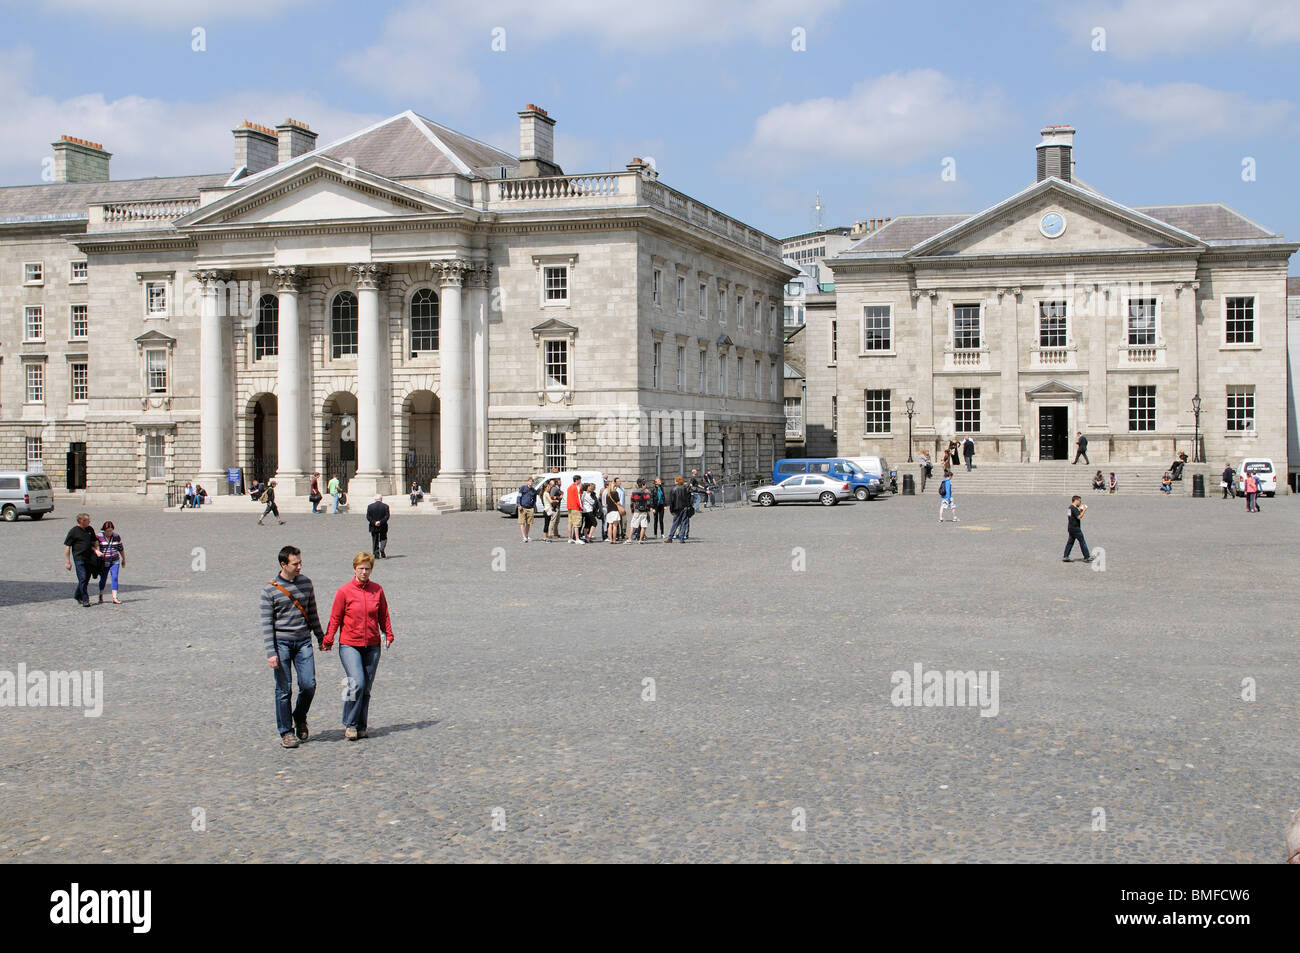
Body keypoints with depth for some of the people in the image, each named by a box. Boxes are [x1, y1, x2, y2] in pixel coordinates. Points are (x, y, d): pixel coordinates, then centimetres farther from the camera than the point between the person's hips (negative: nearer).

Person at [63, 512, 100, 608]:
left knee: (86, 579, 11)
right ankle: (85, 600, -8)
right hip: (79, 558, -6)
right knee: (83, 579, -11)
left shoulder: (90, 530, 12)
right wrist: (67, 562, -6)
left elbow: (95, 541, 27)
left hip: (89, 558, 6)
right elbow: (66, 546, -3)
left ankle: (77, 595, 33)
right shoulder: (73, 531, -5)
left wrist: (97, 550, 6)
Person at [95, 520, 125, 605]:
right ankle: (101, 597, 29)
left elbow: (121, 548, 13)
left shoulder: (116, 537, 3)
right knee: (103, 579, 8)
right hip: (104, 562, -1)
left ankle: (115, 598, -15)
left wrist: (124, 559, 20)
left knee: (114, 578, -11)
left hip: (114, 562, 1)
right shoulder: (99, 537, -6)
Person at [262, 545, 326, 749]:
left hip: (303, 641, 3)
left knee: (309, 685, -4)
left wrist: (321, 637, 20)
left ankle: (300, 718, 22)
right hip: (281, 642, -3)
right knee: (284, 689, 0)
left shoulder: (306, 582, 6)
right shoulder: (270, 589, -6)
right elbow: (267, 623, -6)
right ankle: (286, 731, 12)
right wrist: (270, 652, -12)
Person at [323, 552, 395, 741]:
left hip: (372, 646, 3)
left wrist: (388, 634, 3)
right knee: (357, 683, -17)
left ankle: (361, 726, 17)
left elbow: (383, 615, 13)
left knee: (367, 688, 6)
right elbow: (335, 618, 0)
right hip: (349, 645, -3)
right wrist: (328, 640, -2)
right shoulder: (344, 591, -4)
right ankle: (349, 725, -2)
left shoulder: (377, 590, 5)